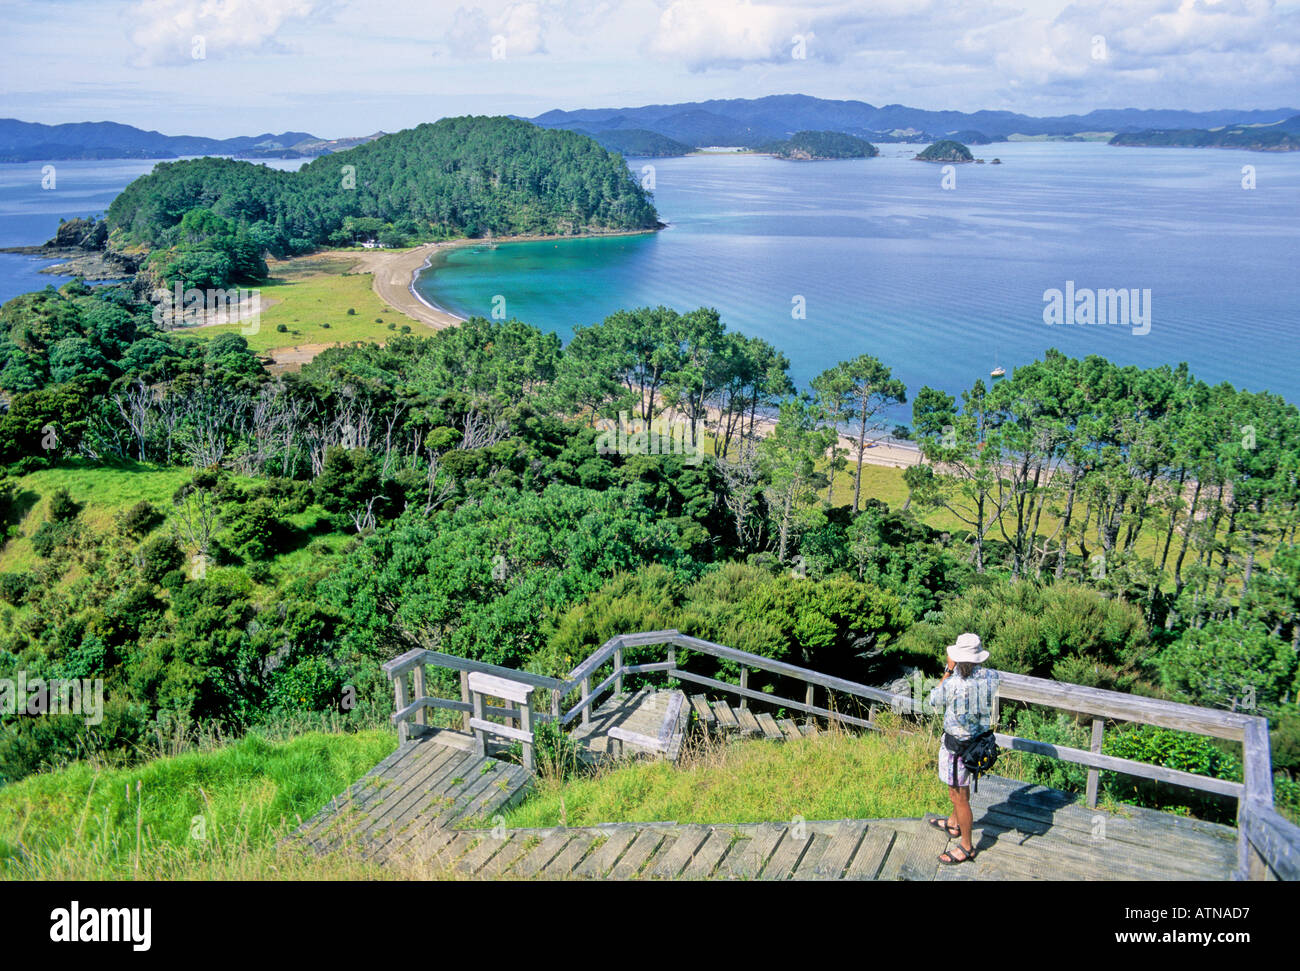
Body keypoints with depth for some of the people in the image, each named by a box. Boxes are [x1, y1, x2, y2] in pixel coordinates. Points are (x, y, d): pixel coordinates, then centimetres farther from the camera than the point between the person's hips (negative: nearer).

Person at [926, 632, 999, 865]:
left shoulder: (953, 684, -29)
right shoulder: (991, 677, -12)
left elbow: (934, 700, -6)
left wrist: (949, 670, -3)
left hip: (957, 743, -7)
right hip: (979, 738, 8)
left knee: (958, 795, 7)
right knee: (961, 785, 29)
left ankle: (966, 848, 20)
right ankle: (954, 824, 51)